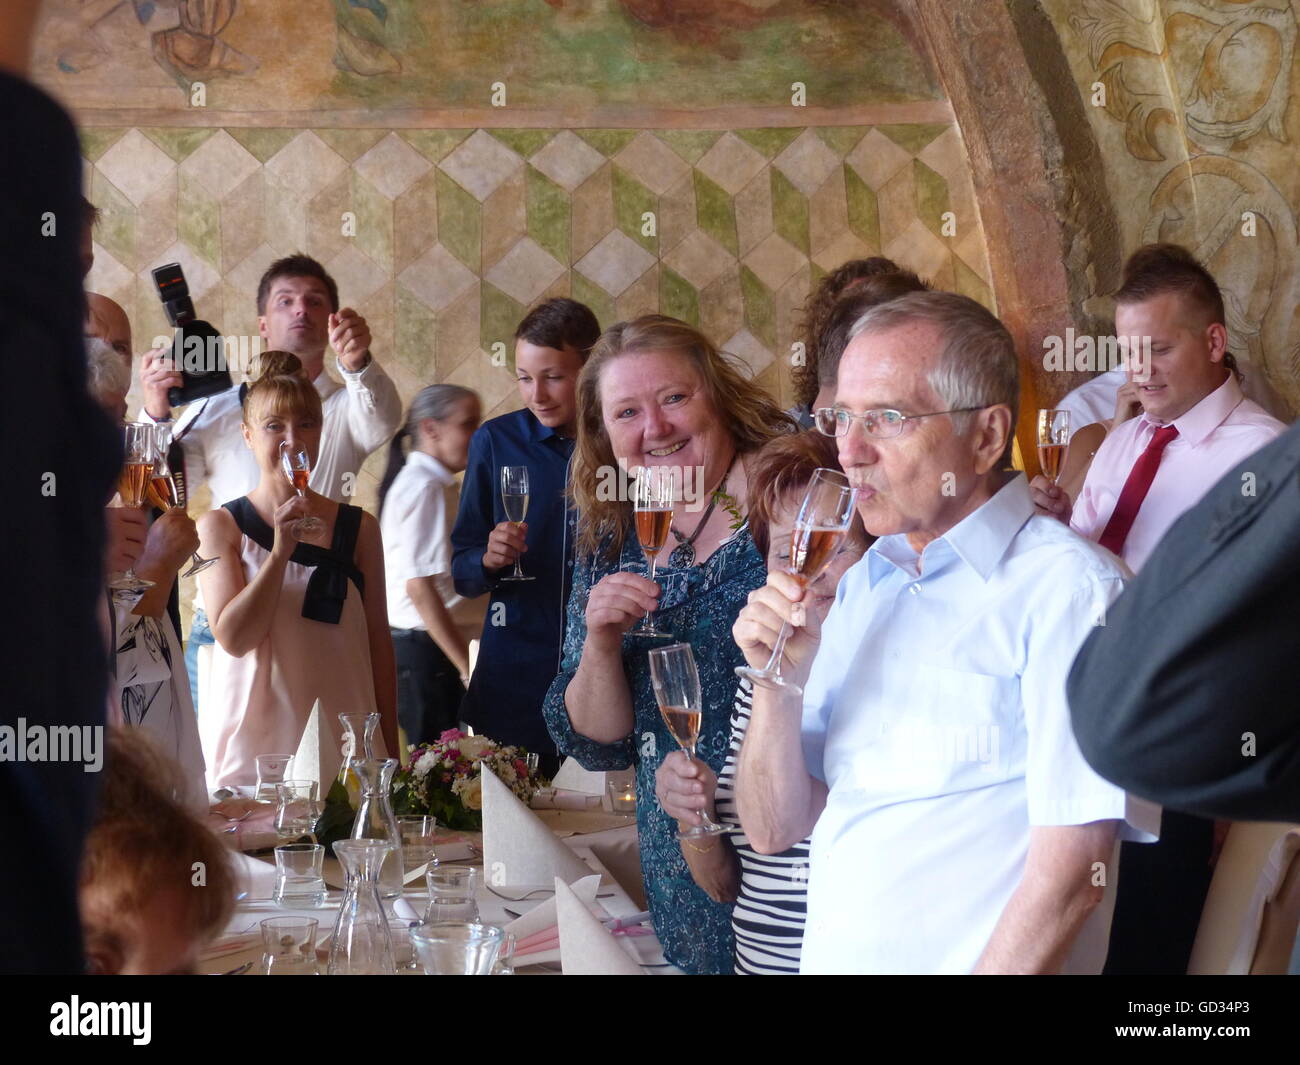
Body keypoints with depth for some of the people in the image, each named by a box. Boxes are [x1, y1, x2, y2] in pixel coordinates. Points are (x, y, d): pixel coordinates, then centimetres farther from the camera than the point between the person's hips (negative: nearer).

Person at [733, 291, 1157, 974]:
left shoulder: (1069, 589, -9)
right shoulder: (860, 586, 11)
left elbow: (1069, 876, -14)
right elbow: (774, 830, 10)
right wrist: (779, 683, -4)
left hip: (978, 964, -5)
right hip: (826, 956, 5)